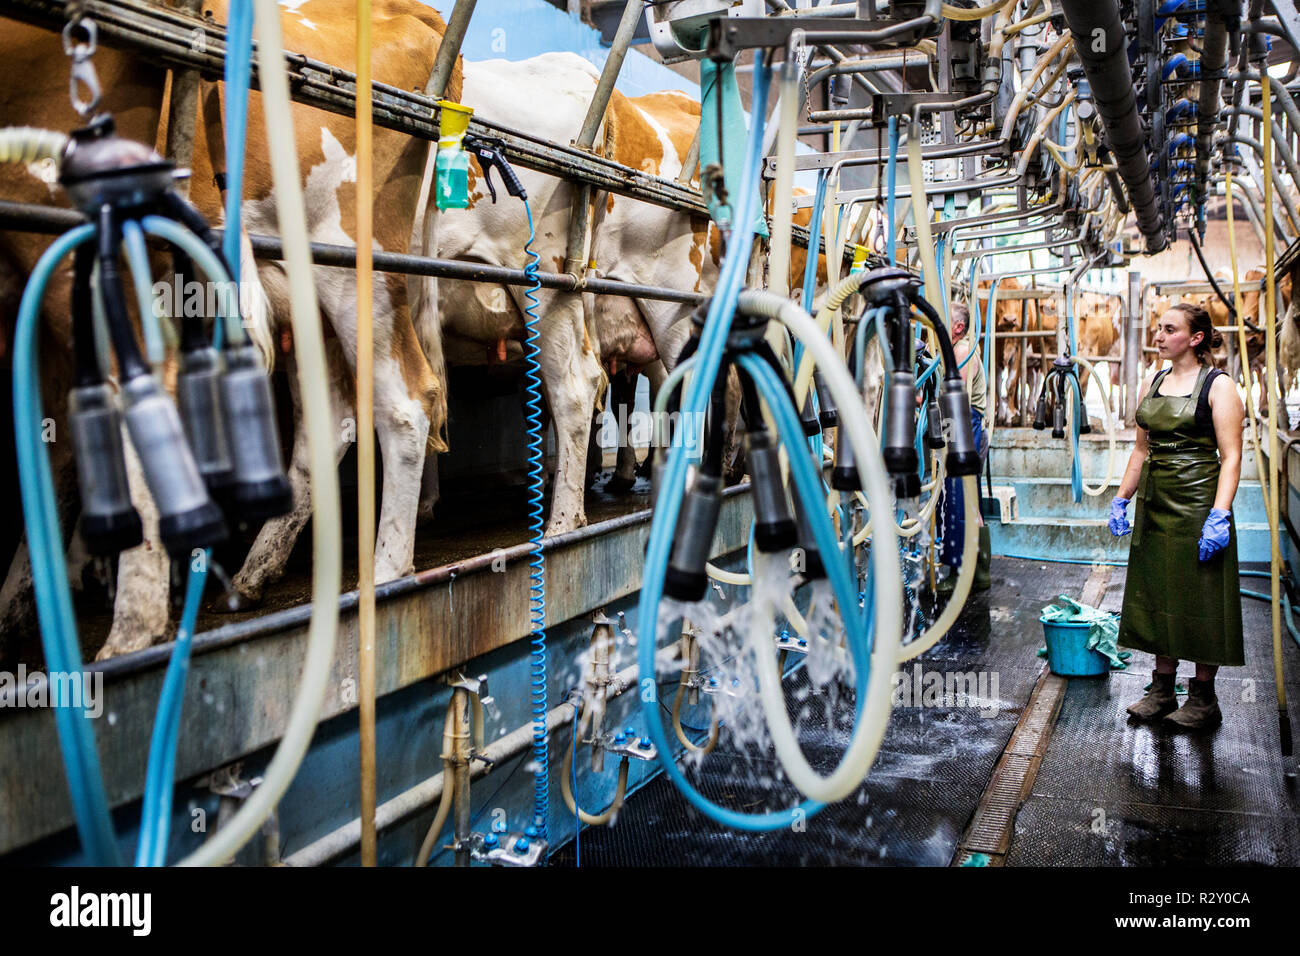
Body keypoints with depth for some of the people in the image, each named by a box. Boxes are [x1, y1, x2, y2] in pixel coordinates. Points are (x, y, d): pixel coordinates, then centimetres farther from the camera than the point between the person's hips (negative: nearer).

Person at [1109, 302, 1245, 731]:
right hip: (1155, 503, 6)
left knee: (1200, 600, 1)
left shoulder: (1217, 385, -7)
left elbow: (1231, 456, -13)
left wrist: (1219, 515, -21)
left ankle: (1203, 699, 13)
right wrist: (1121, 499, 11)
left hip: (1198, 502, -6)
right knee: (1157, 596, 10)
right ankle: (1162, 690, 21)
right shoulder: (1151, 384, 11)